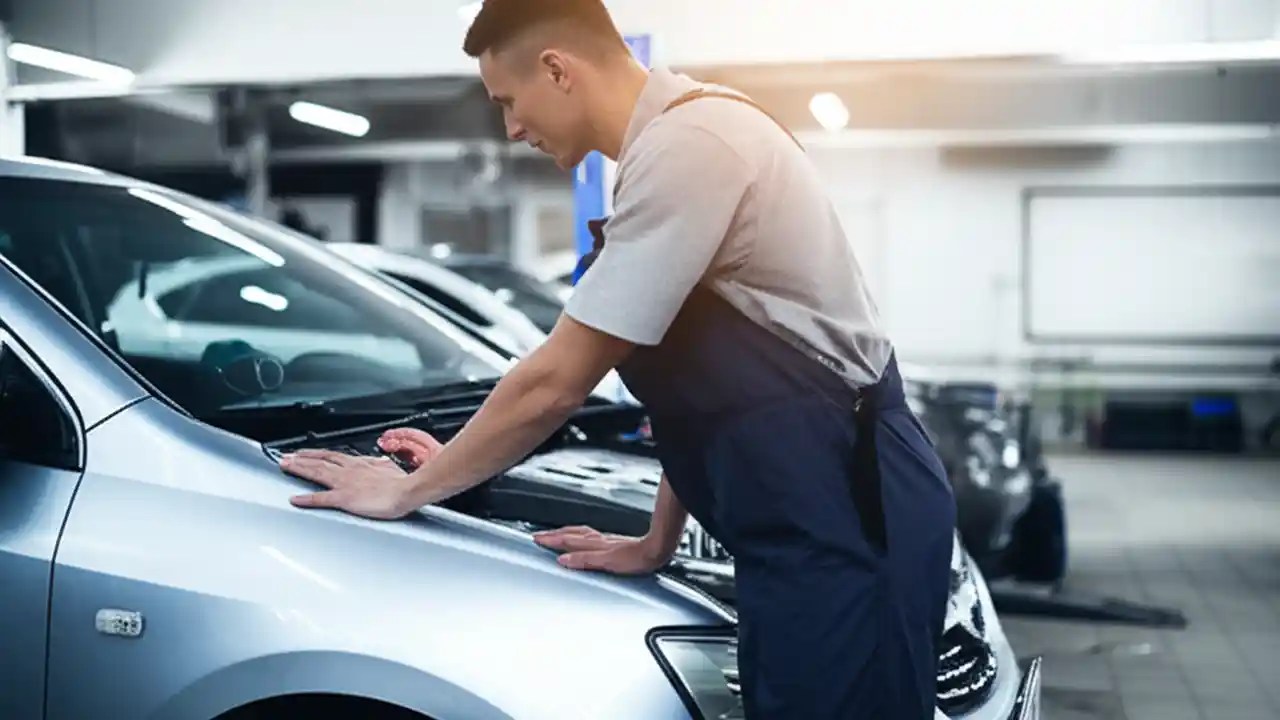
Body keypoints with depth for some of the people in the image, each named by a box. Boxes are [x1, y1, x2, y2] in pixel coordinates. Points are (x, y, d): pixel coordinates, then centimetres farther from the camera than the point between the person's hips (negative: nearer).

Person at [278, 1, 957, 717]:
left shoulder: (687, 148, -19)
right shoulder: (690, 131, 13)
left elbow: (556, 383, -16)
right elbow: (692, 375, 15)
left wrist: (407, 490, -4)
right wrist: (659, 543, 17)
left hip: (844, 514, -9)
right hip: (827, 511, 9)